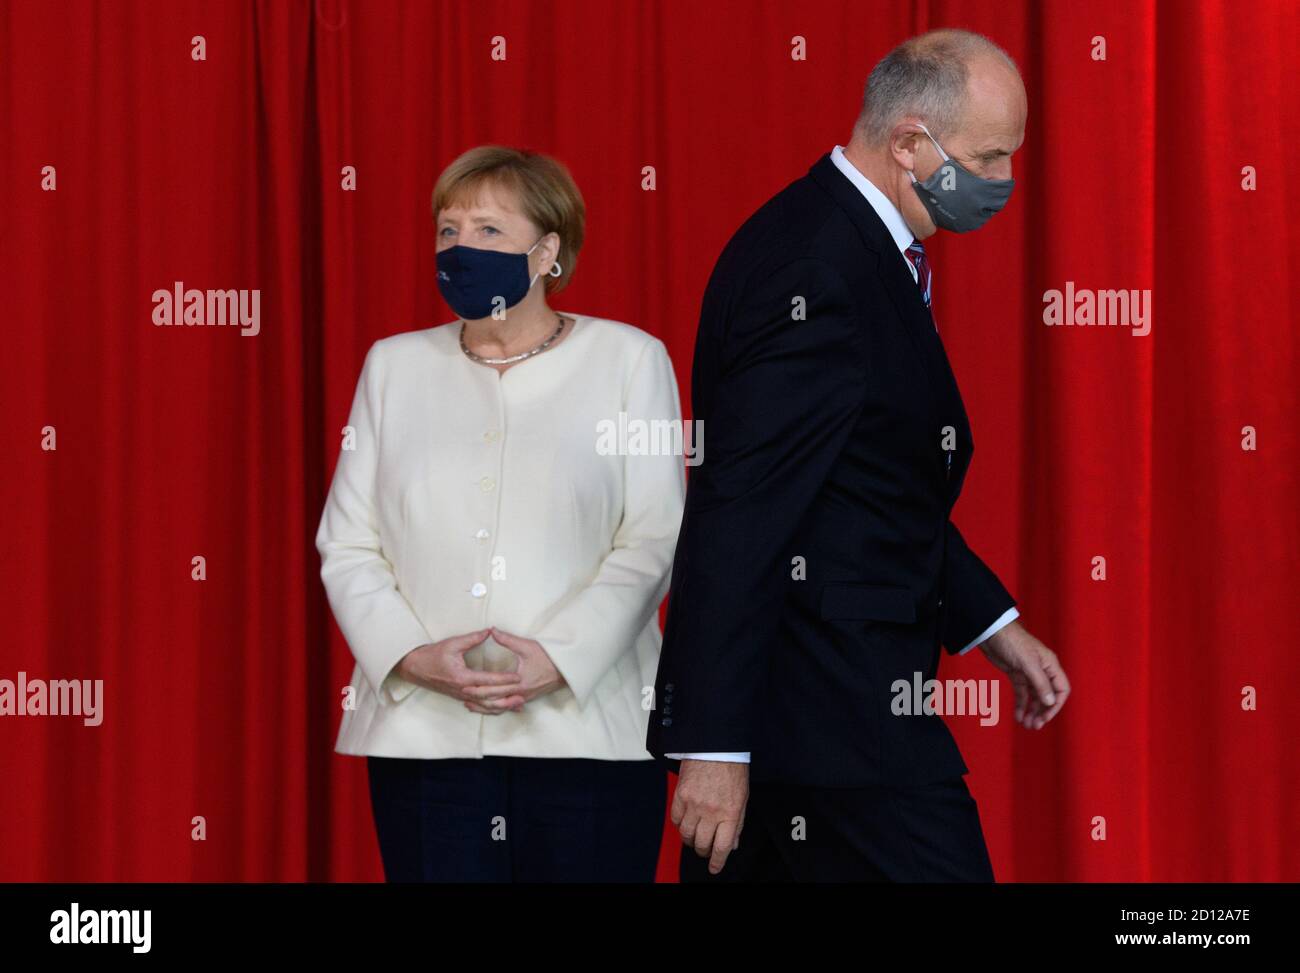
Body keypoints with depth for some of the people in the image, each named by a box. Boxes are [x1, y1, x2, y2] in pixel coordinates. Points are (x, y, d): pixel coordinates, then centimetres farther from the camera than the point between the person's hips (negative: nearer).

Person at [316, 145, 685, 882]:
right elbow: (347, 544, 9)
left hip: (586, 726, -2)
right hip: (423, 733, 2)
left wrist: (561, 657, -15)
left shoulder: (627, 358, 6)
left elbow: (655, 539, -2)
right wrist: (410, 656, -8)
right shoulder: (395, 364, 14)